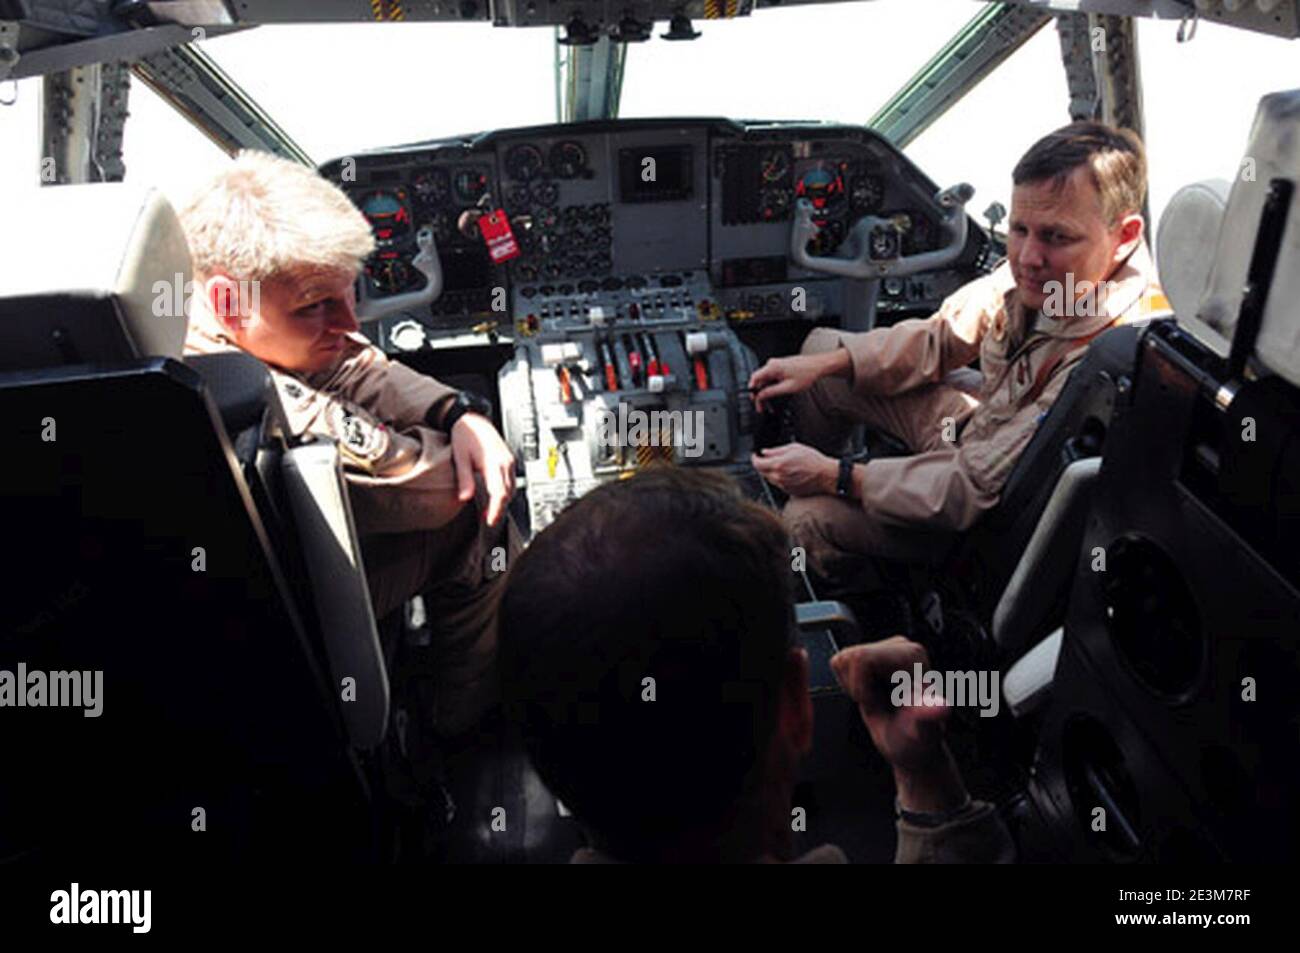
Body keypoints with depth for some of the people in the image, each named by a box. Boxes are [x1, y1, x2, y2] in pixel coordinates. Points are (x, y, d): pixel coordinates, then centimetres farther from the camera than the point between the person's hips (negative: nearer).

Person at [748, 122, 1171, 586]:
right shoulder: (1045, 272, -16)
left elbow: (976, 491, -32)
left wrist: (837, 477, -28)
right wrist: (824, 364, -10)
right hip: (984, 418, 7)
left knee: (809, 518, -18)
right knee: (822, 345, 6)